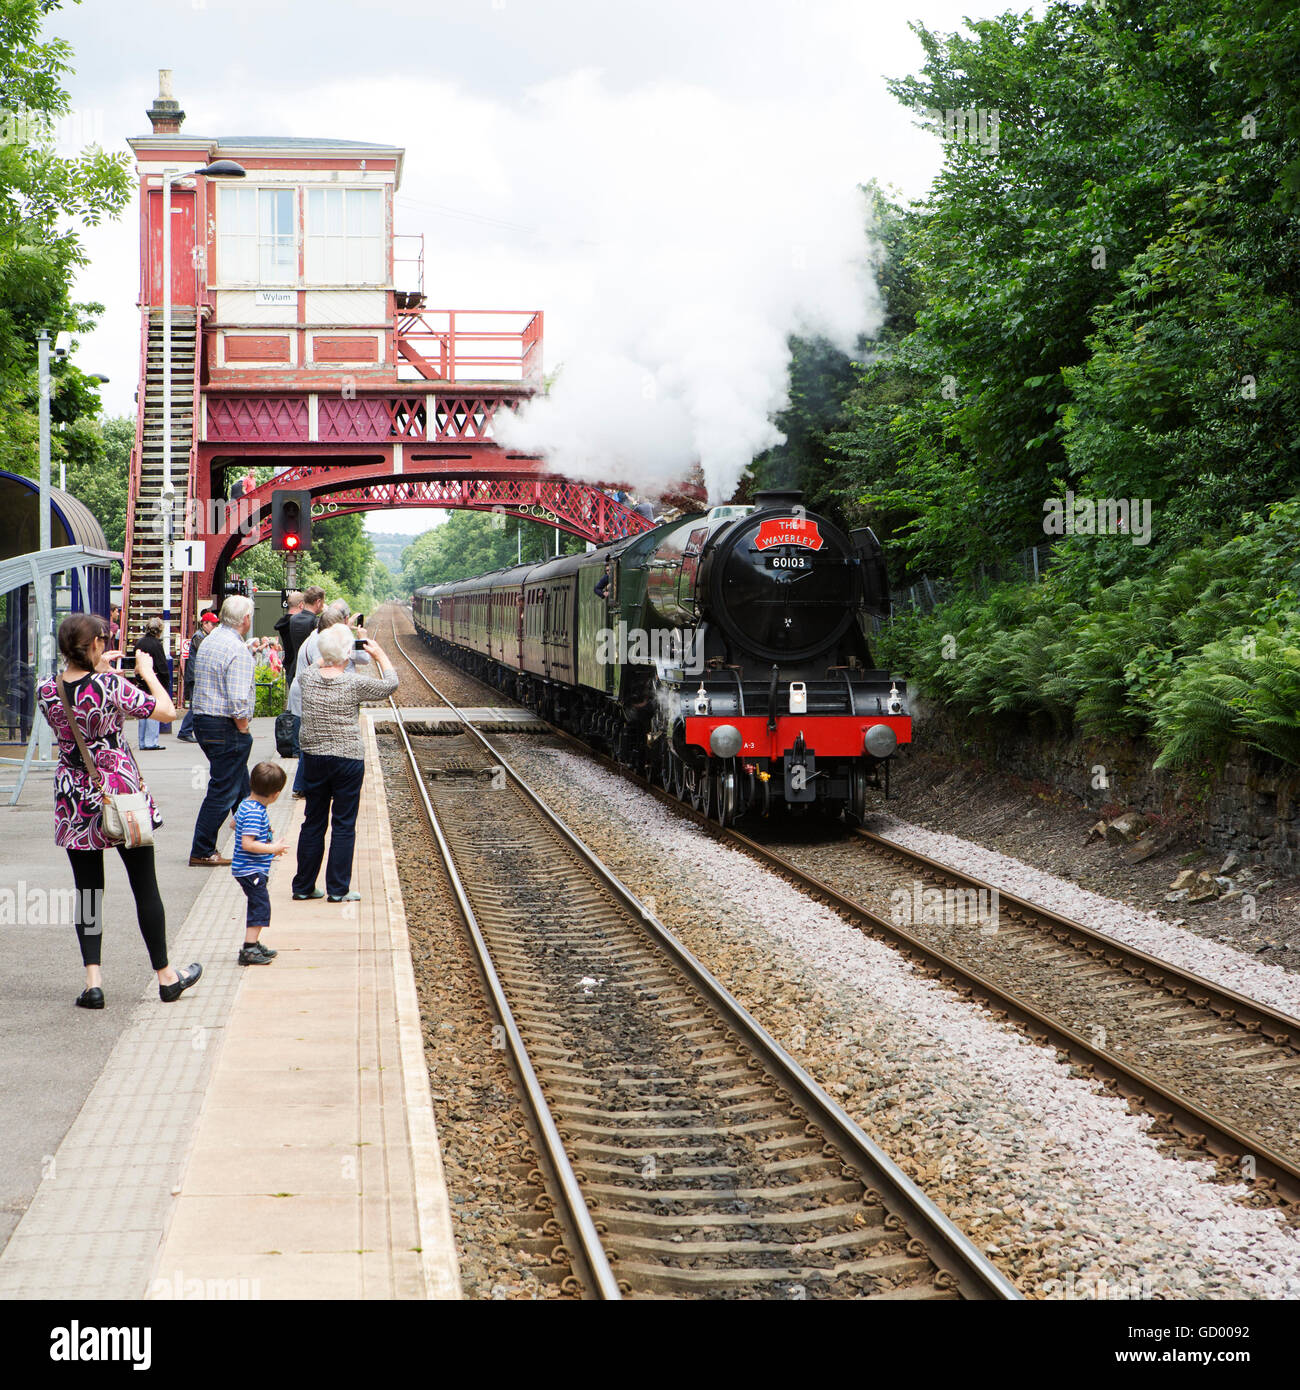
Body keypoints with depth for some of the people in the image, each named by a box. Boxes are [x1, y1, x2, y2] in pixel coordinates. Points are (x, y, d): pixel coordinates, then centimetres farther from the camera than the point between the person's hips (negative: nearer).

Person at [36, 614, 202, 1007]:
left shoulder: (47, 690, -5)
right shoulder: (111, 685, -17)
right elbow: (167, 710, -10)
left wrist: (97, 670, 20)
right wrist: (147, 672, 4)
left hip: (74, 796, 3)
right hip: (121, 791, -3)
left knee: (87, 887, 8)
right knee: (144, 885, 9)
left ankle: (93, 982, 1)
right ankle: (166, 977, 19)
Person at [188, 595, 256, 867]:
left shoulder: (208, 642, 11)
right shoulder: (238, 650, -18)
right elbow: (238, 699, -24)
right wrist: (243, 729, -11)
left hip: (202, 722, 10)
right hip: (226, 727, -10)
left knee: (239, 784, 21)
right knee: (223, 791, -3)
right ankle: (202, 853, 0)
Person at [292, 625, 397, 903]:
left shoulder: (309, 677, -4)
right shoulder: (354, 683, -14)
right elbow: (390, 684, 2)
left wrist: (326, 659, 24)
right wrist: (379, 654, 14)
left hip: (313, 757, 4)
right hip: (347, 760, -4)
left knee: (313, 822, 13)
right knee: (343, 825, 4)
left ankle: (303, 885, 18)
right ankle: (338, 889, 7)